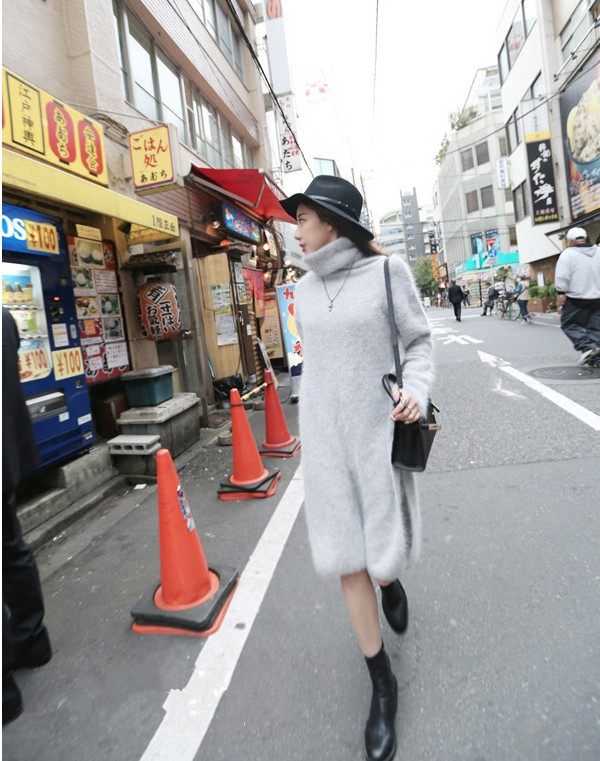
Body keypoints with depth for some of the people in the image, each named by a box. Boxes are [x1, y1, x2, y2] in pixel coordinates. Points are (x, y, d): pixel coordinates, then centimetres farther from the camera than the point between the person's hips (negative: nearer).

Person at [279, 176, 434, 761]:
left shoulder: (386, 272, -5)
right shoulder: (304, 289, 7)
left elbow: (418, 340, 1)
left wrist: (416, 387, -19)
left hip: (379, 429, -3)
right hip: (325, 435, 3)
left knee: (384, 556, 6)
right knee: (345, 561, 5)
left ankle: (390, 579, 47)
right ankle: (382, 683, 25)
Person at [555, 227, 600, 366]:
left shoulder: (568, 254, -9)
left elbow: (562, 277, -16)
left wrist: (561, 293, -8)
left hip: (575, 298, -6)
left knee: (569, 324, 7)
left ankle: (587, 346, -11)